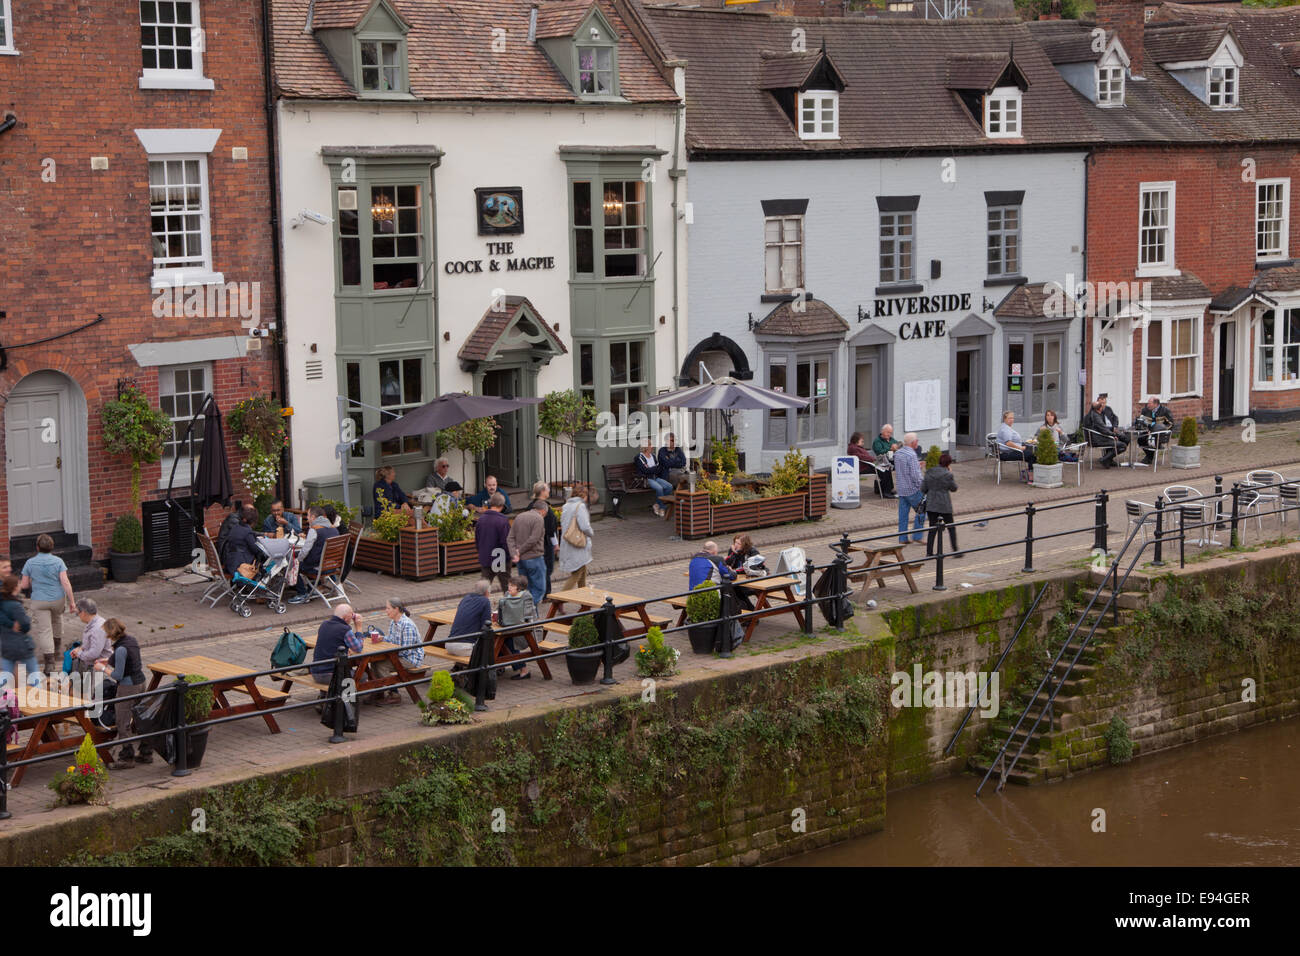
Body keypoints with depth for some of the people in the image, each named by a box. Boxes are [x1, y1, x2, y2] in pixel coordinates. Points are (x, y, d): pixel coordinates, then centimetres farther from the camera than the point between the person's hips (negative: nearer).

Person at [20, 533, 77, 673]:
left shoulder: (30, 563, -6)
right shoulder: (58, 561, -7)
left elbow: (24, 585, -2)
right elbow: (65, 582, -13)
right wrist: (71, 601, -8)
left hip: (39, 602, -2)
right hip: (57, 599, 2)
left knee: (43, 631, -1)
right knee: (57, 622, 28)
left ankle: (50, 663, -10)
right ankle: (58, 653, 42)